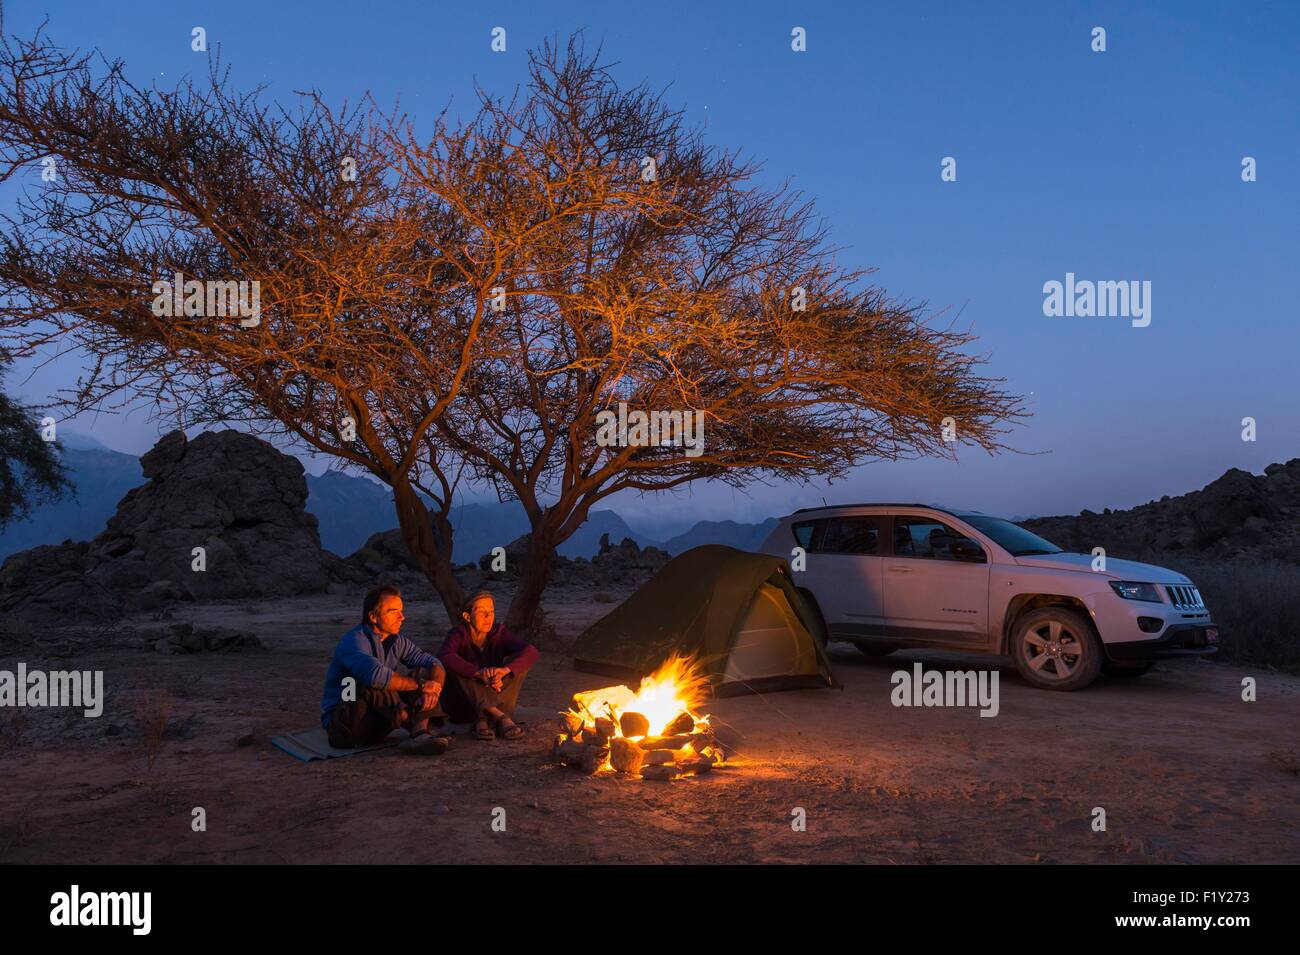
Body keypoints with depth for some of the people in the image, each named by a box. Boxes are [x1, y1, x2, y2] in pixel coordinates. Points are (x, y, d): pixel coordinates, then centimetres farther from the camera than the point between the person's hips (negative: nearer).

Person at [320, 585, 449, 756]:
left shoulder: (396, 641, 6)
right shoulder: (354, 640, -19)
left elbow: (434, 664, 2)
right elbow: (376, 675, -38)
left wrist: (433, 690, -21)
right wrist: (420, 685, -26)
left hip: (376, 720, 7)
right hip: (343, 726, -7)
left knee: (424, 673, -7)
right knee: (371, 685, -34)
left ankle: (419, 735, -32)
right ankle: (417, 727, -24)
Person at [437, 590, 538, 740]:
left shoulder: (498, 633, -3)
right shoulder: (459, 634, -11)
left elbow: (531, 651, -20)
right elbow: (444, 657, -35)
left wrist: (504, 670, -39)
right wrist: (479, 673, -47)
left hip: (494, 699, 3)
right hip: (462, 708, -2)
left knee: (516, 663, -15)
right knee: (453, 669, -28)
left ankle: (484, 719, -29)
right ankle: (499, 717, -40)